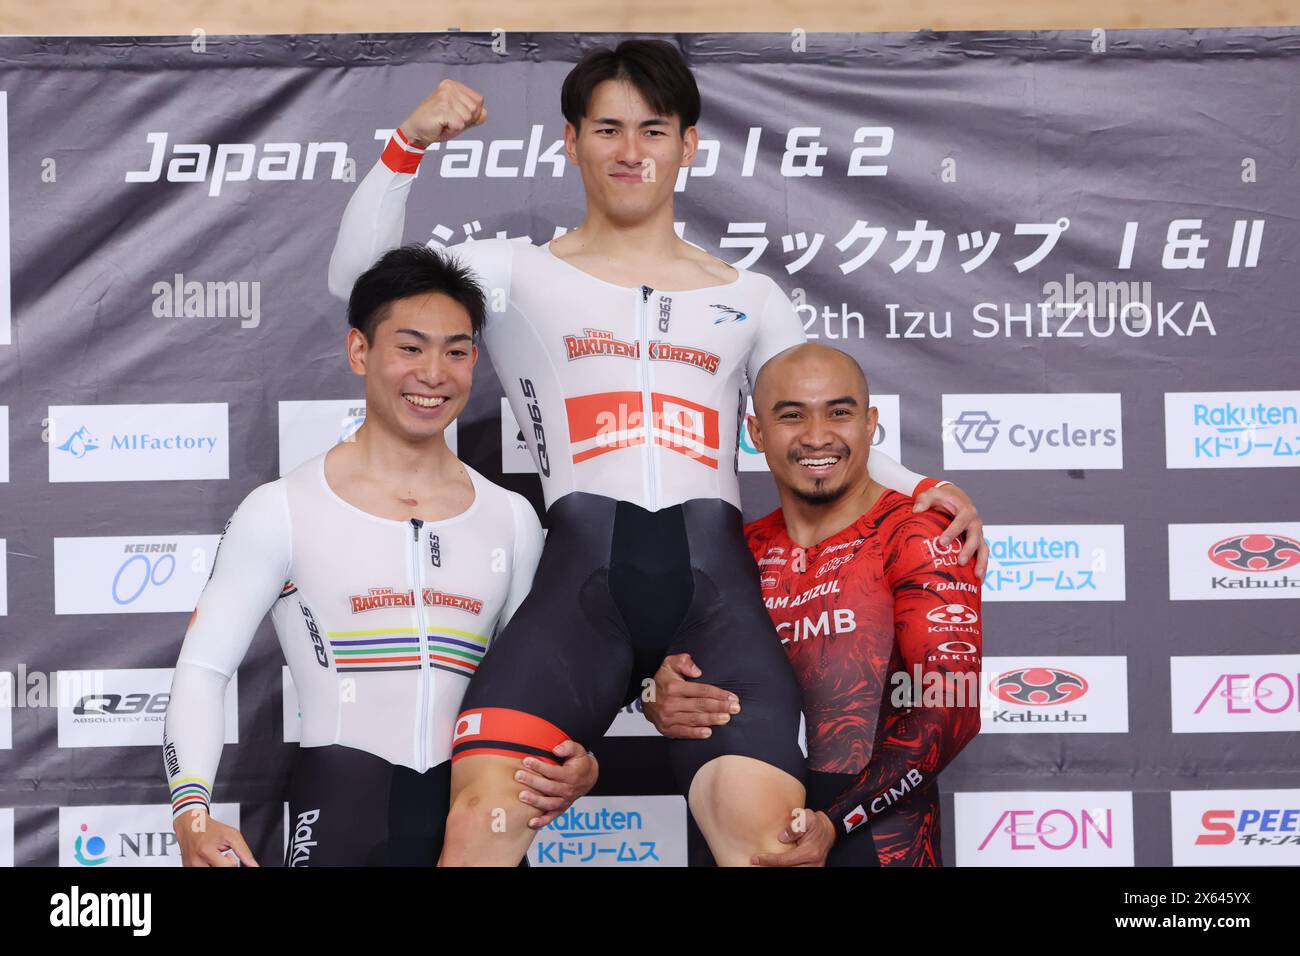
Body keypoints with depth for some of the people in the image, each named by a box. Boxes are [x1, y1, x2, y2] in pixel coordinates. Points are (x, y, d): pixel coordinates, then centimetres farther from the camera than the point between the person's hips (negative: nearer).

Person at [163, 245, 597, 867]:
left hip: (476, 815, 4)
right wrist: (192, 814, -17)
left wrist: (574, 766, -2)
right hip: (342, 813, -4)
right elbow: (203, 668, -3)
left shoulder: (512, 520, 10)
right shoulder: (282, 511, -2)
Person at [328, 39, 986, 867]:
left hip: (714, 575, 1)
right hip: (584, 570, -1)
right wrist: (409, 147, 1)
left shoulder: (750, 299, 25)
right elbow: (359, 278, 11)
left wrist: (916, 489, 10)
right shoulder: (516, 274, 20)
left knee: (768, 833, -24)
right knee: (481, 813, -25)